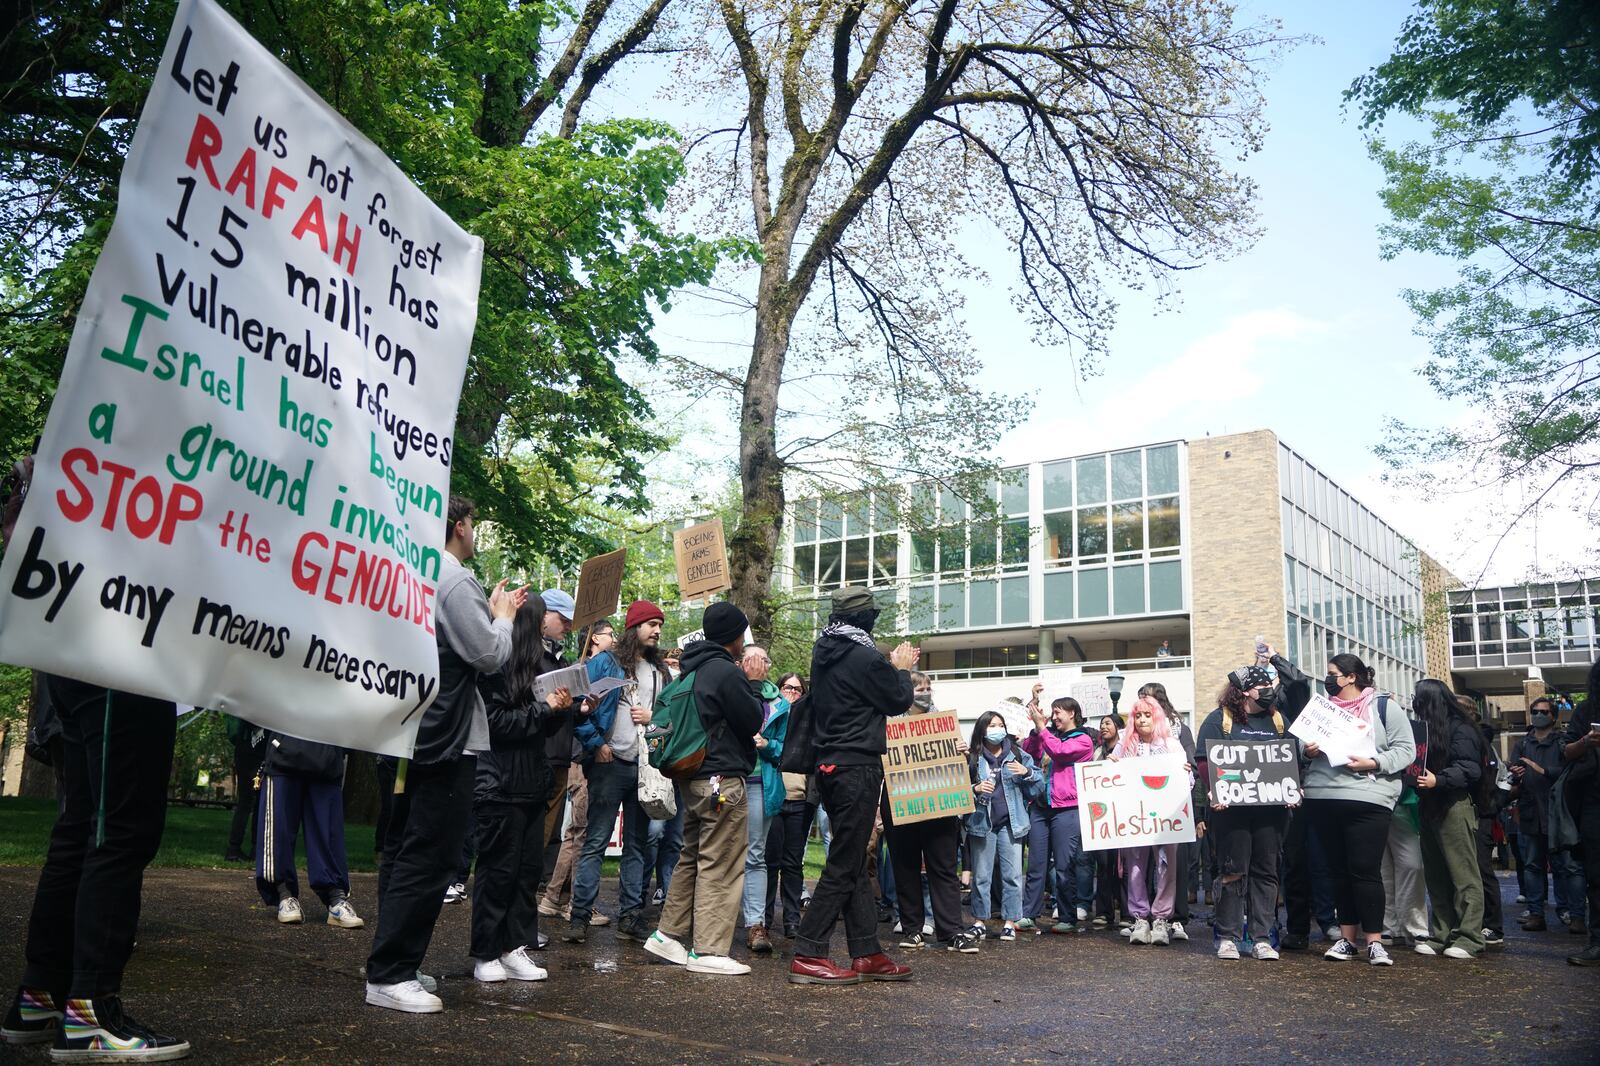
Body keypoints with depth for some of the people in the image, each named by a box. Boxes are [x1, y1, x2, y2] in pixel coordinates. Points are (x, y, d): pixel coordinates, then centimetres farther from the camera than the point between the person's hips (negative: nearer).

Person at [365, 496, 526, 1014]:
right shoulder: (456, 580, -15)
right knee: (428, 859, -5)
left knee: (404, 852, 15)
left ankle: (393, 966, 23)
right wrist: (502, 616, 2)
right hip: (448, 739, -10)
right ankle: (389, 976, -2)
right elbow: (489, 655, -14)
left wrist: (491, 613, 17)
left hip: (411, 738, 10)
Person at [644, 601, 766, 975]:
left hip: (695, 778, 10)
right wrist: (753, 684, 2)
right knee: (720, 866, -3)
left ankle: (669, 934, 22)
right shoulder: (726, 672, -15)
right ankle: (708, 950, 0)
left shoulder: (695, 669, 14)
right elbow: (753, 720, -11)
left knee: (693, 858, 18)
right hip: (723, 779, -10)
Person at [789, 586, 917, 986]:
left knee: (854, 862, 12)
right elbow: (899, 699, -4)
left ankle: (867, 953, 17)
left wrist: (891, 668, 21)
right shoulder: (865, 657, -16)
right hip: (858, 767, -9)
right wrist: (902, 669, 13)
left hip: (830, 765, 9)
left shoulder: (823, 653, 10)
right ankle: (808, 956, -3)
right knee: (844, 865, -4)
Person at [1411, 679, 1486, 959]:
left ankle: (1468, 938, -4)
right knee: (1436, 876, 9)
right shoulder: (1425, 728, 20)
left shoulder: (1460, 729, -6)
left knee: (1463, 875, -5)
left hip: (1454, 807, -9)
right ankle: (1440, 935, 13)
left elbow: (1469, 769, -16)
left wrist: (1438, 780, -26)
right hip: (1429, 807, 9)